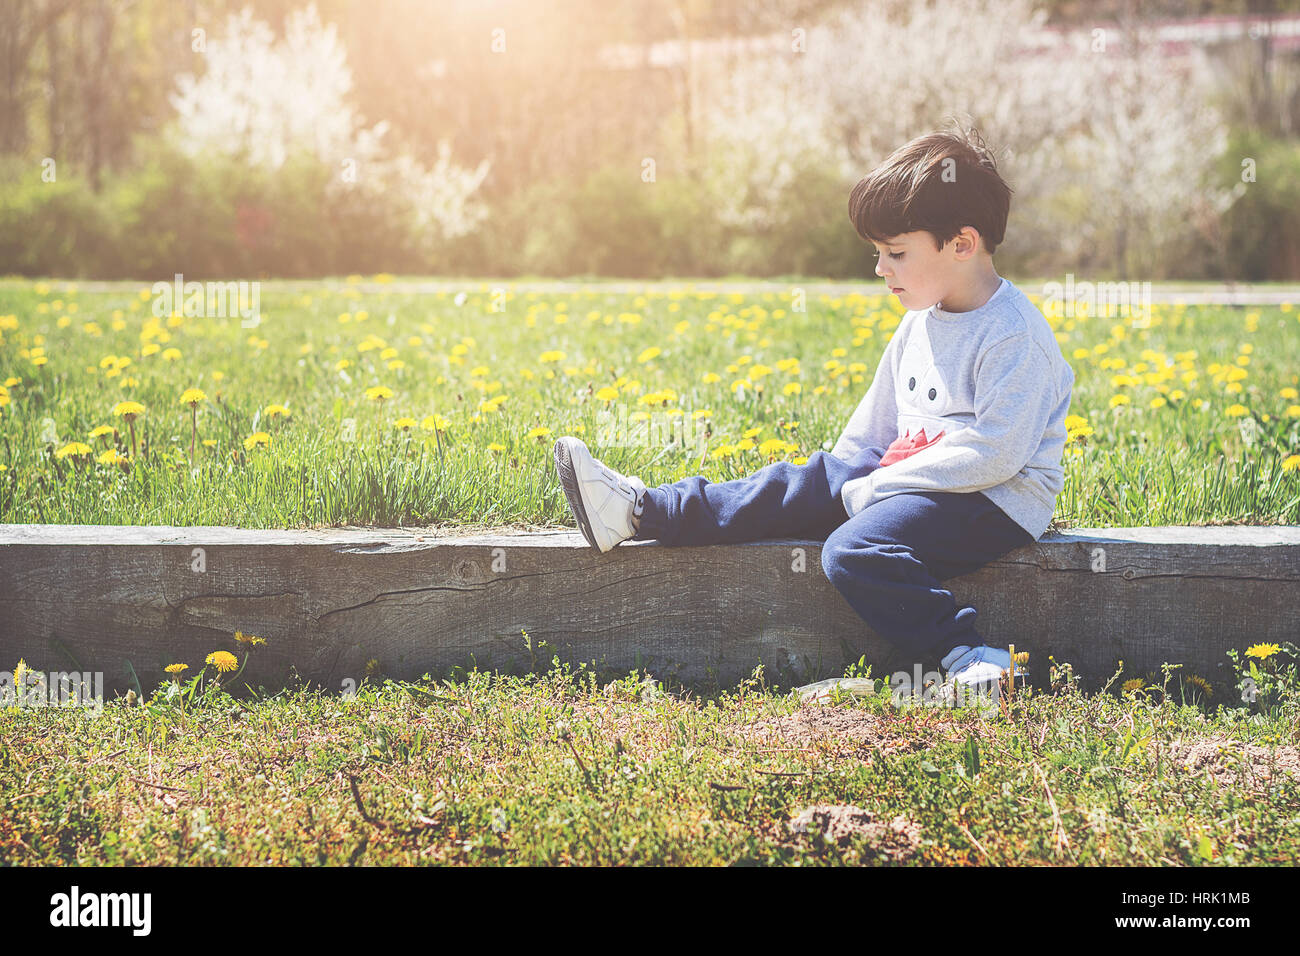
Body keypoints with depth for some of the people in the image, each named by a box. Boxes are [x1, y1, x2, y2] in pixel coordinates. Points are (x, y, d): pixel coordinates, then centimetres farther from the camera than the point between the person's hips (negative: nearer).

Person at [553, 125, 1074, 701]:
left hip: (998, 499, -9)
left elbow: (994, 454, -25)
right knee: (802, 486, -1)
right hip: (916, 478, 9)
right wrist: (842, 481, 9)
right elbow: (876, 422, 21)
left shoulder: (1015, 338, -18)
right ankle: (640, 511, -3)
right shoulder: (920, 324, 11)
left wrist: (876, 487, -20)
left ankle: (967, 659, -26)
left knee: (855, 549, -29)